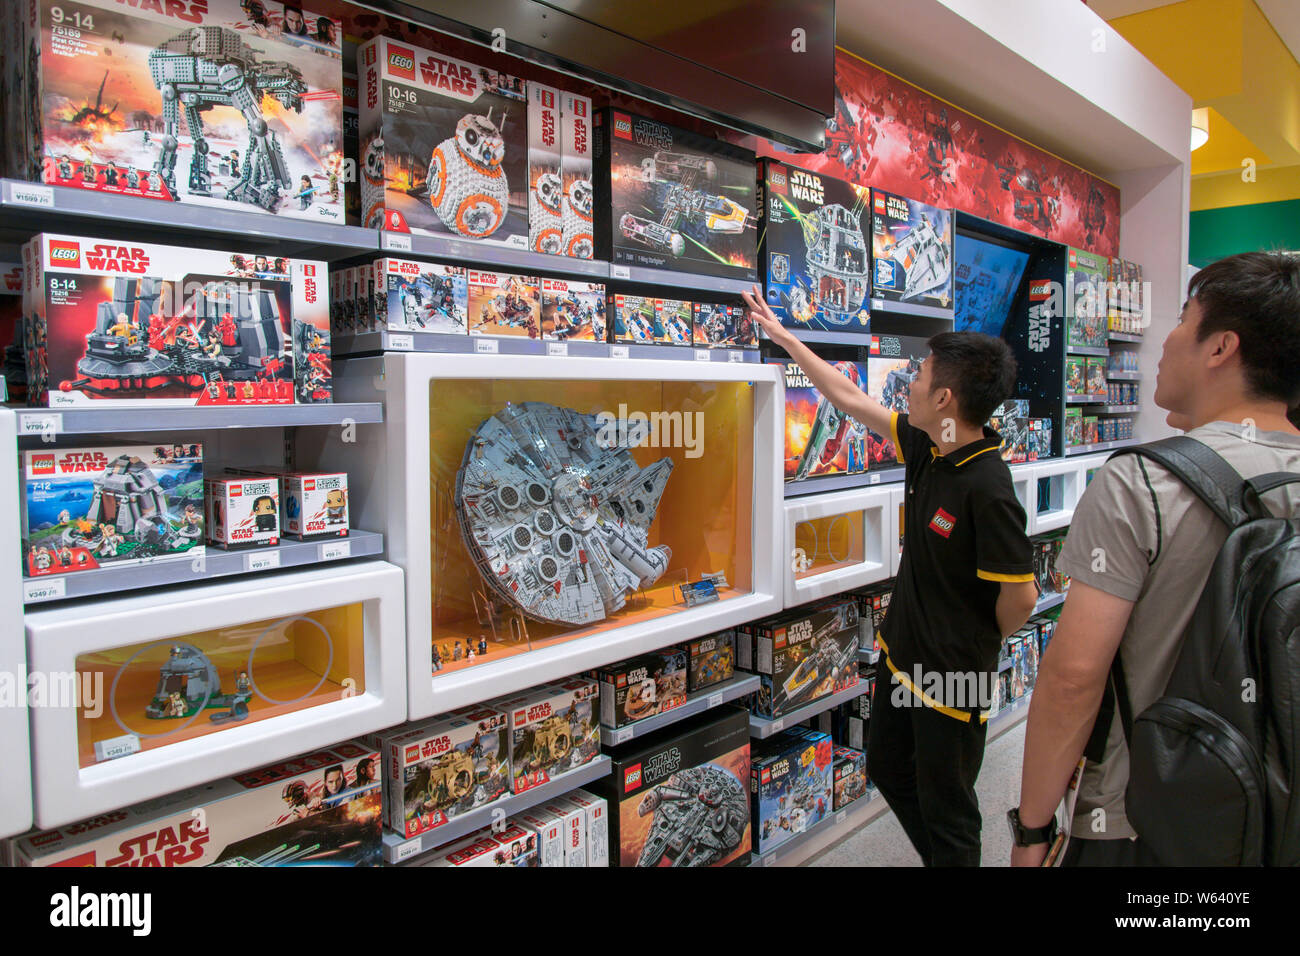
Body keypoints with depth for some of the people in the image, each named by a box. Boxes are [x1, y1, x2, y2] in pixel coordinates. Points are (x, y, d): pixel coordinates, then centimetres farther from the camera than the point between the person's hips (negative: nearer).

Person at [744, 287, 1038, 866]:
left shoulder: (987, 490, -29)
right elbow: (851, 400, 6)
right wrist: (781, 334, 11)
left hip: (952, 676, -9)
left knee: (945, 807, 12)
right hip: (901, 655, 9)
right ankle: (939, 858, 48)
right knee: (887, 768, 26)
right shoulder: (927, 449, -4)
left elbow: (1020, 598, -25)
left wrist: (981, 643, -5)